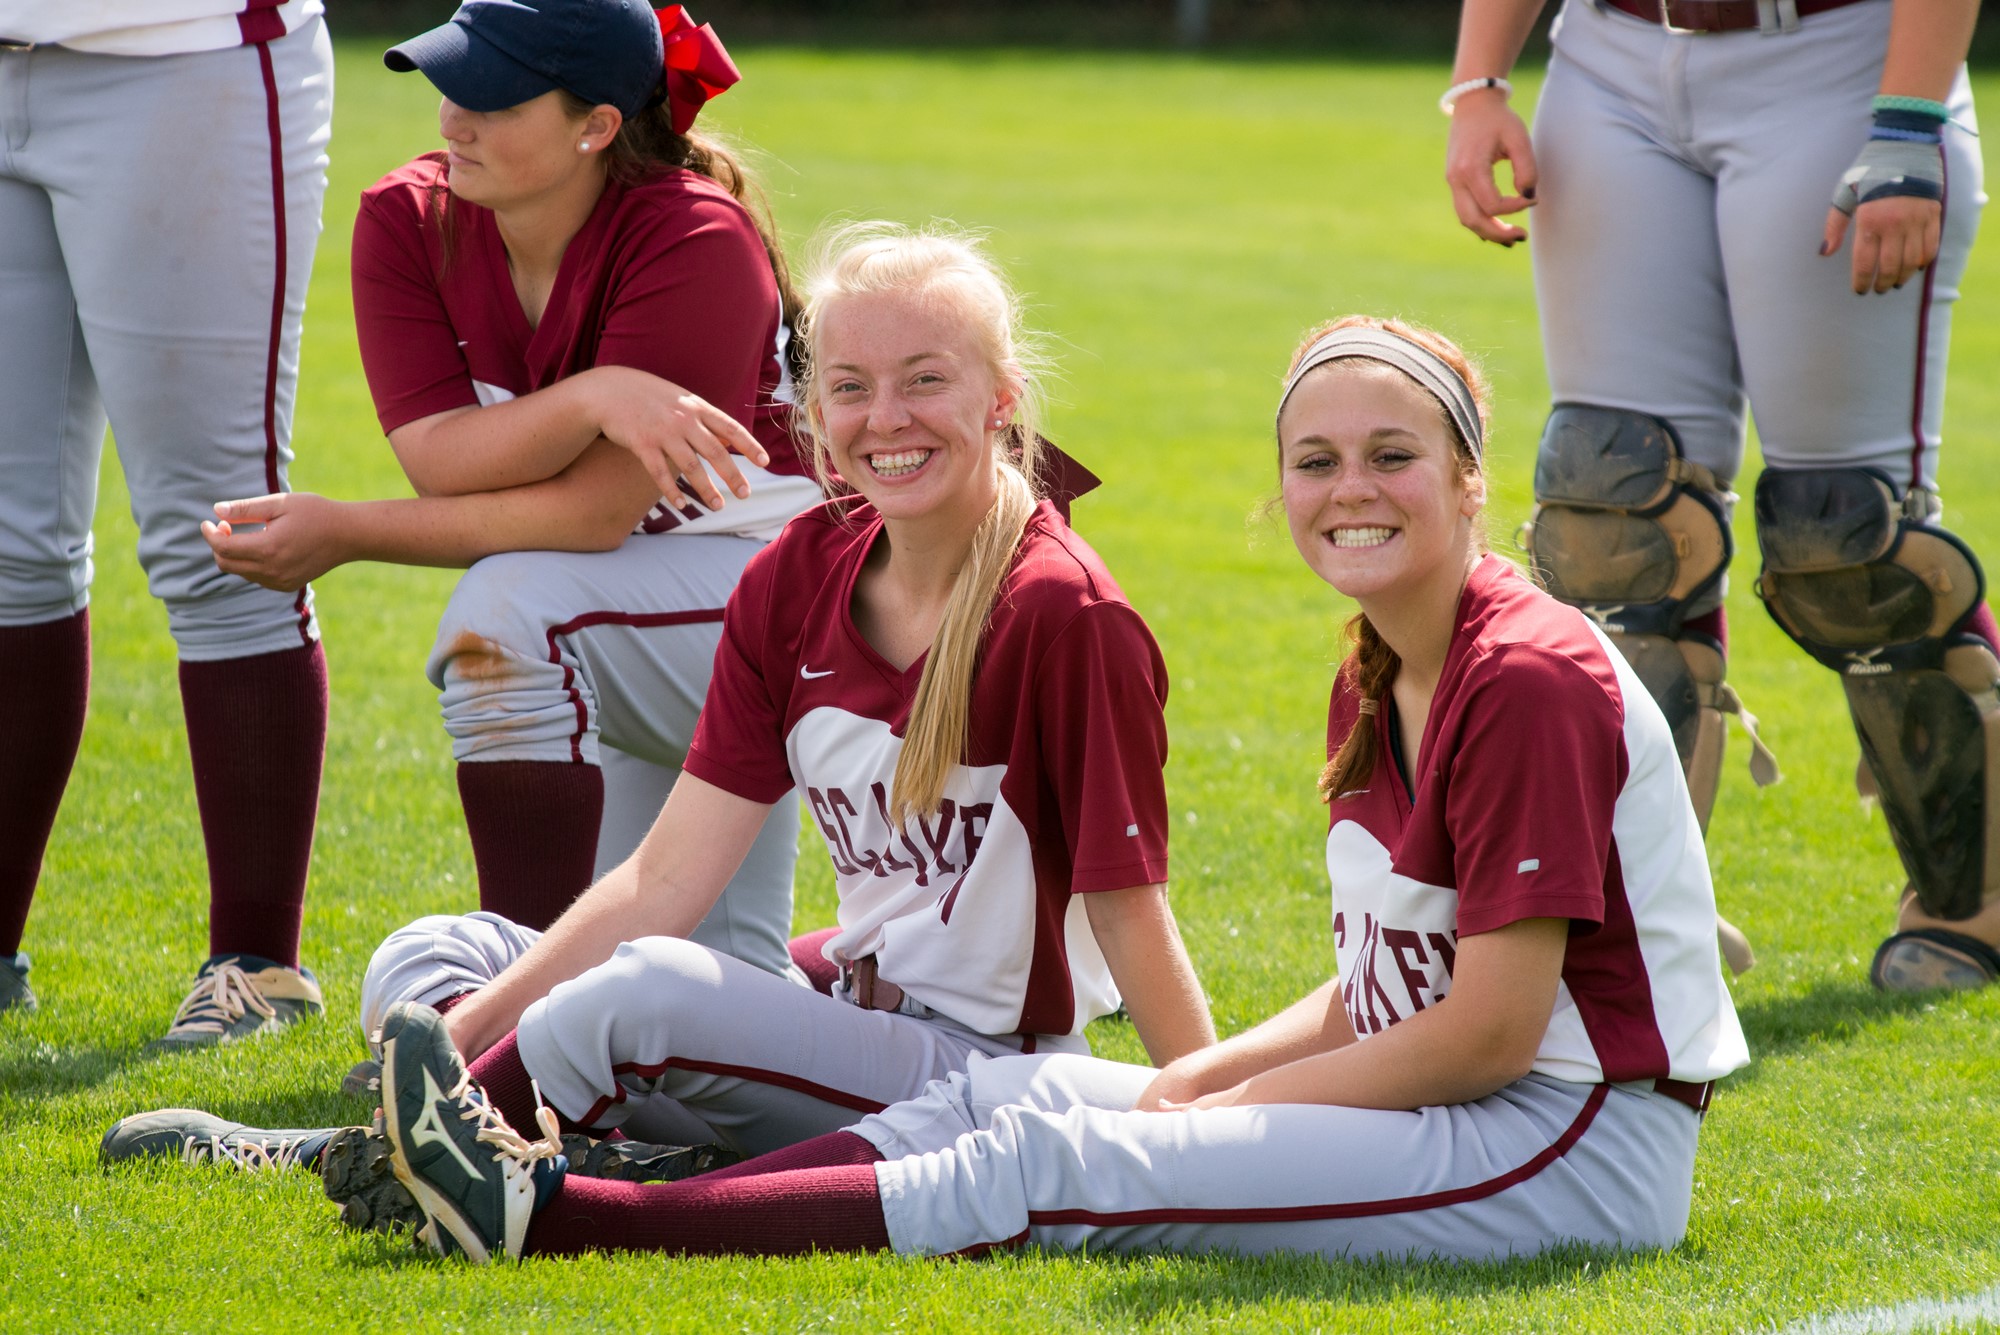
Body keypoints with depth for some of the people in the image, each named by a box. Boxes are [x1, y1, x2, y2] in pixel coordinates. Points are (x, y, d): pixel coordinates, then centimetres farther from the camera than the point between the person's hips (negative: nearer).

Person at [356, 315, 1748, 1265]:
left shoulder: (1530, 681, -15)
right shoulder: (1372, 687, 14)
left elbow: (1492, 1031, -18)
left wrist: (1224, 1106, -11)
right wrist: (1198, 1081, -1)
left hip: (1579, 1145, -9)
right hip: (1433, 1104, 9)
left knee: (1055, 1164, -17)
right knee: (1022, 1094, -2)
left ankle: (556, 1217, -22)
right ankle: (545, 1190, -12)